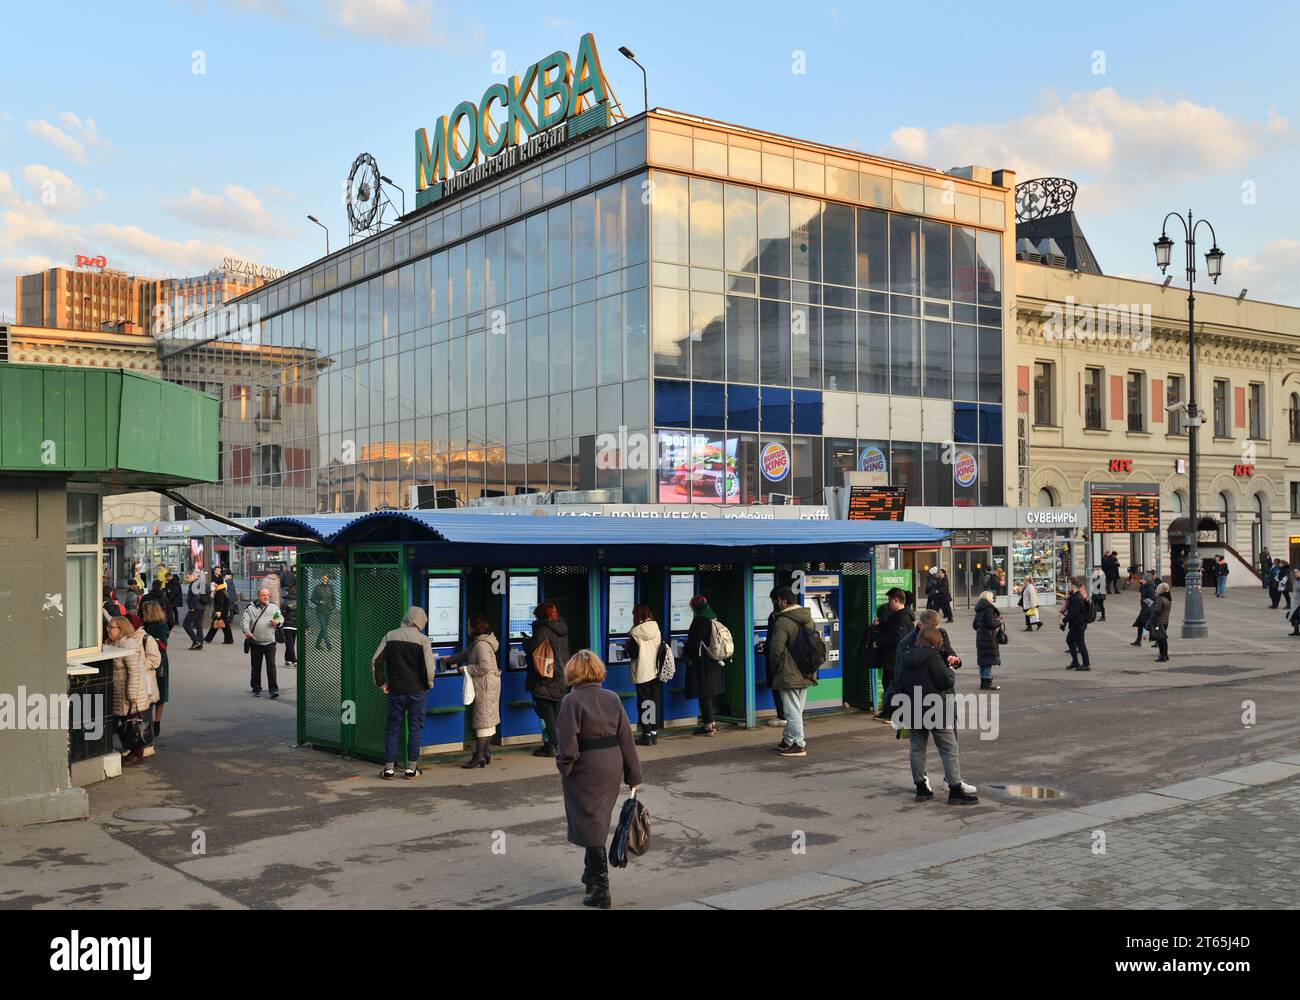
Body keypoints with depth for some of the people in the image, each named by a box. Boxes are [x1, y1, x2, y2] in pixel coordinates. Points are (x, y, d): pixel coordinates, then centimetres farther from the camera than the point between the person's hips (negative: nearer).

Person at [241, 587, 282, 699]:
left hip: (270, 642, 0)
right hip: (255, 643, 0)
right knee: (255, 667, 8)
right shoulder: (251, 608, 3)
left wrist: (277, 622, -6)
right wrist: (246, 631, -23)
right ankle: (256, 689, 21)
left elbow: (281, 617, 17)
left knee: (271, 666, -6)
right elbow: (245, 620, -5)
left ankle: (273, 689, -5)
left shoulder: (273, 607, 11)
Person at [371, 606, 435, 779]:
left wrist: (381, 683, 7)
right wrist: (428, 684, 4)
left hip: (395, 690, 2)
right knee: (415, 727, 8)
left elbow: (376, 661, -2)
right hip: (417, 690, -2)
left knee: (393, 727, 10)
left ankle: (389, 767, 9)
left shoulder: (390, 636, 2)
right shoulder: (422, 639, -8)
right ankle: (412, 767, 9)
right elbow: (429, 666, -13)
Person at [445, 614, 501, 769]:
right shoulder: (476, 643, 16)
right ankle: (486, 753, 17)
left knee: (483, 721, -7)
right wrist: (448, 660, 37)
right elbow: (465, 654, 31)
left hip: (485, 687, -10)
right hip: (485, 686, 10)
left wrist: (466, 669, -13)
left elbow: (484, 667, -25)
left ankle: (479, 757, -6)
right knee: (488, 721, 12)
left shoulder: (482, 644, -17)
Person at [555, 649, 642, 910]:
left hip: (585, 771, -6)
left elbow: (567, 744, -19)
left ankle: (602, 889, 2)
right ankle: (592, 875, 38)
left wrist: (564, 768, -2)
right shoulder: (612, 698, 1)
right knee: (599, 821, 22)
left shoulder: (572, 701, -15)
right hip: (612, 769, 6)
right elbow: (626, 739, 3)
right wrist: (633, 775, 9)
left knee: (591, 827, 2)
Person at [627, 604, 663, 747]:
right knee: (655, 702, 11)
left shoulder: (635, 634, -13)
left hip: (642, 674, -5)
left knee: (643, 704, 1)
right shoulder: (657, 630, 2)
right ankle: (654, 732, 14)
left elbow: (633, 654, -14)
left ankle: (647, 735, 1)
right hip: (656, 671, 5)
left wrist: (628, 646, 4)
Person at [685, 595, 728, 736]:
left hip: (702, 664, -8)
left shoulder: (699, 620, -17)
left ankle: (708, 726, 2)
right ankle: (711, 721, 22)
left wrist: (686, 652, 3)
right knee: (709, 694, 17)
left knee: (704, 695, -2)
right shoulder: (714, 618, 9)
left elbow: (694, 642, -17)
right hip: (714, 663, 8)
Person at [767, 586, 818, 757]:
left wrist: (775, 668, -2)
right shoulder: (808, 619, 8)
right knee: (796, 710, 16)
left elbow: (775, 650, -20)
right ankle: (788, 740, 26)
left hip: (788, 675, -8)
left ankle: (799, 745, -1)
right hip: (806, 674, 8)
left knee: (793, 711, -2)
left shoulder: (782, 621, -18)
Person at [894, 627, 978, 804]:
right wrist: (950, 671, 4)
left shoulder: (905, 658, 8)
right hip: (935, 711, -6)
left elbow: (900, 685, 13)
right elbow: (946, 682, -17)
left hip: (913, 712, 6)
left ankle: (921, 787, 14)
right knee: (949, 749, 1)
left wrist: (902, 713, 20)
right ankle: (955, 789, 0)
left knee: (917, 749, 12)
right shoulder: (933, 657, -13)